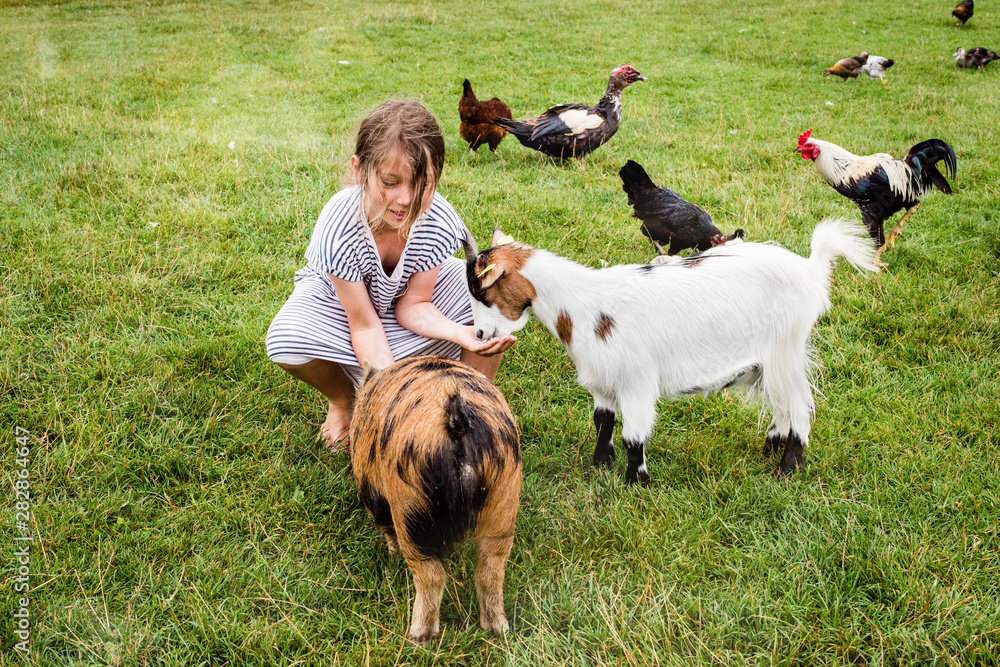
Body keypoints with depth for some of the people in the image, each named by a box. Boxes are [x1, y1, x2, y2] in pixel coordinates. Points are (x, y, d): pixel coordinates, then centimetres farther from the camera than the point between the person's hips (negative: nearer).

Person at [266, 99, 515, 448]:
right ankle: (343, 398, 1)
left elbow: (412, 305, -21)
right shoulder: (339, 227, -38)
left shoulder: (439, 222, -31)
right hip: (339, 298, -2)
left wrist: (459, 333, -41)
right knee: (284, 340, -34)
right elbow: (365, 325, -29)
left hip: (410, 292, 3)